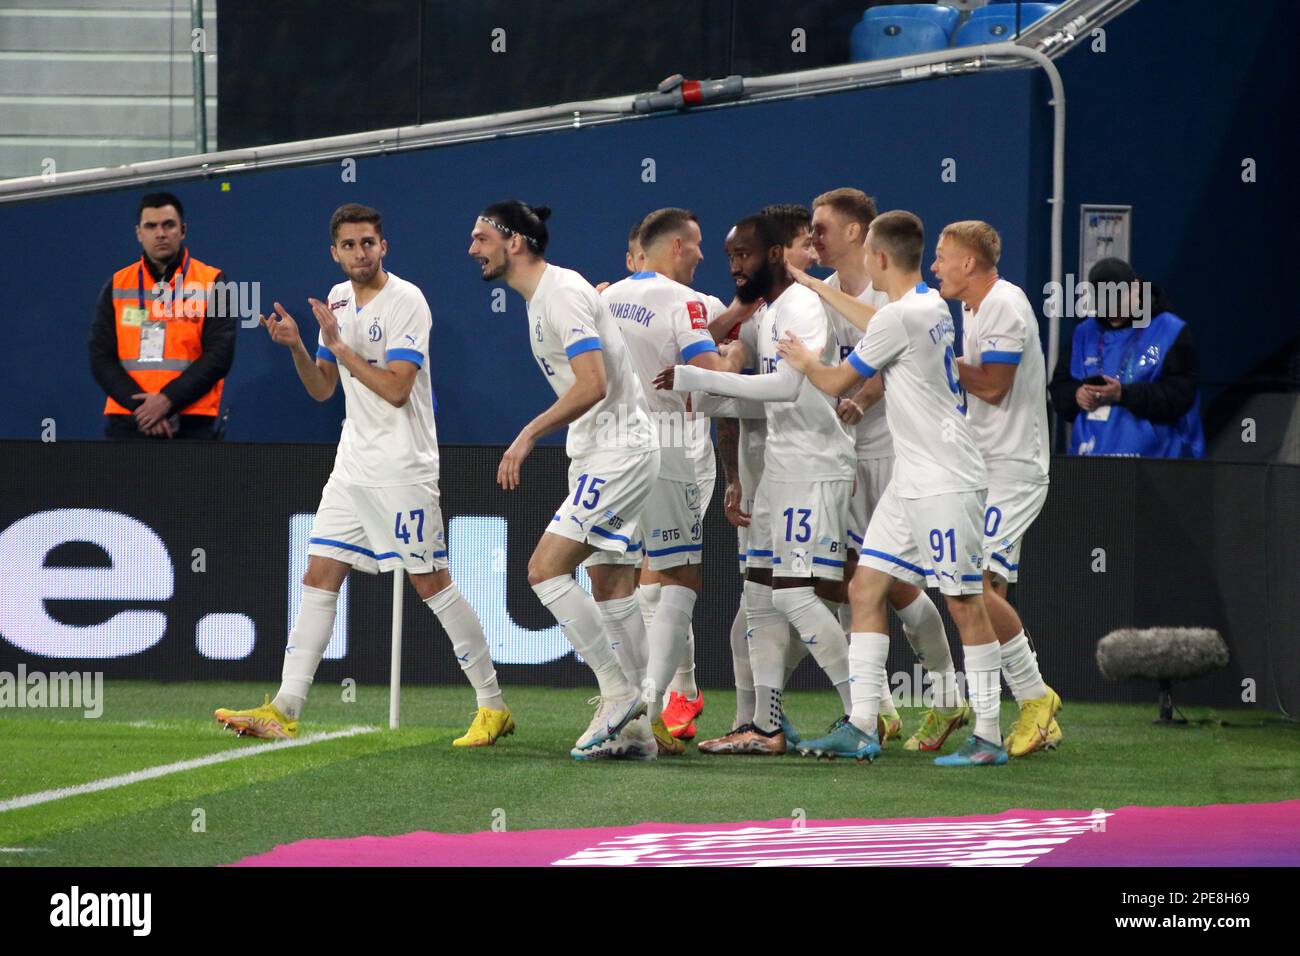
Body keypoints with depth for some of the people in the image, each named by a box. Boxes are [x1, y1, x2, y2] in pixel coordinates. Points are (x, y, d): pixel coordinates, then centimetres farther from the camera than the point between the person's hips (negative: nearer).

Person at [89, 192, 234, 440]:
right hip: (127, 423, 3)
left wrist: (168, 401, -15)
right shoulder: (117, 286, 10)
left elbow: (219, 355, -5)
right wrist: (140, 405, -11)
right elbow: (101, 358, 5)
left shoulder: (211, 283, 3)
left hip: (189, 426, -3)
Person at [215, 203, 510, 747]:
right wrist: (296, 347, -1)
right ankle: (284, 712, -1)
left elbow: (396, 388, -20)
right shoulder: (339, 300, 12)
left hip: (403, 469, -7)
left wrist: (338, 345, -17)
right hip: (353, 466, 7)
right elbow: (322, 389, 16)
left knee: (430, 581, -5)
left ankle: (493, 707, 4)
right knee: (319, 578, 1)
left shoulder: (405, 301, -12)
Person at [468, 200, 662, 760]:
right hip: (598, 454, 11)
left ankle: (618, 693, -11)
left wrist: (530, 434, -22)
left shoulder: (562, 292, -16)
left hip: (617, 452, -11)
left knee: (545, 570, -15)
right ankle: (635, 727, 10)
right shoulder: (542, 297, 16)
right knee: (612, 589, 9)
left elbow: (592, 384, -25)